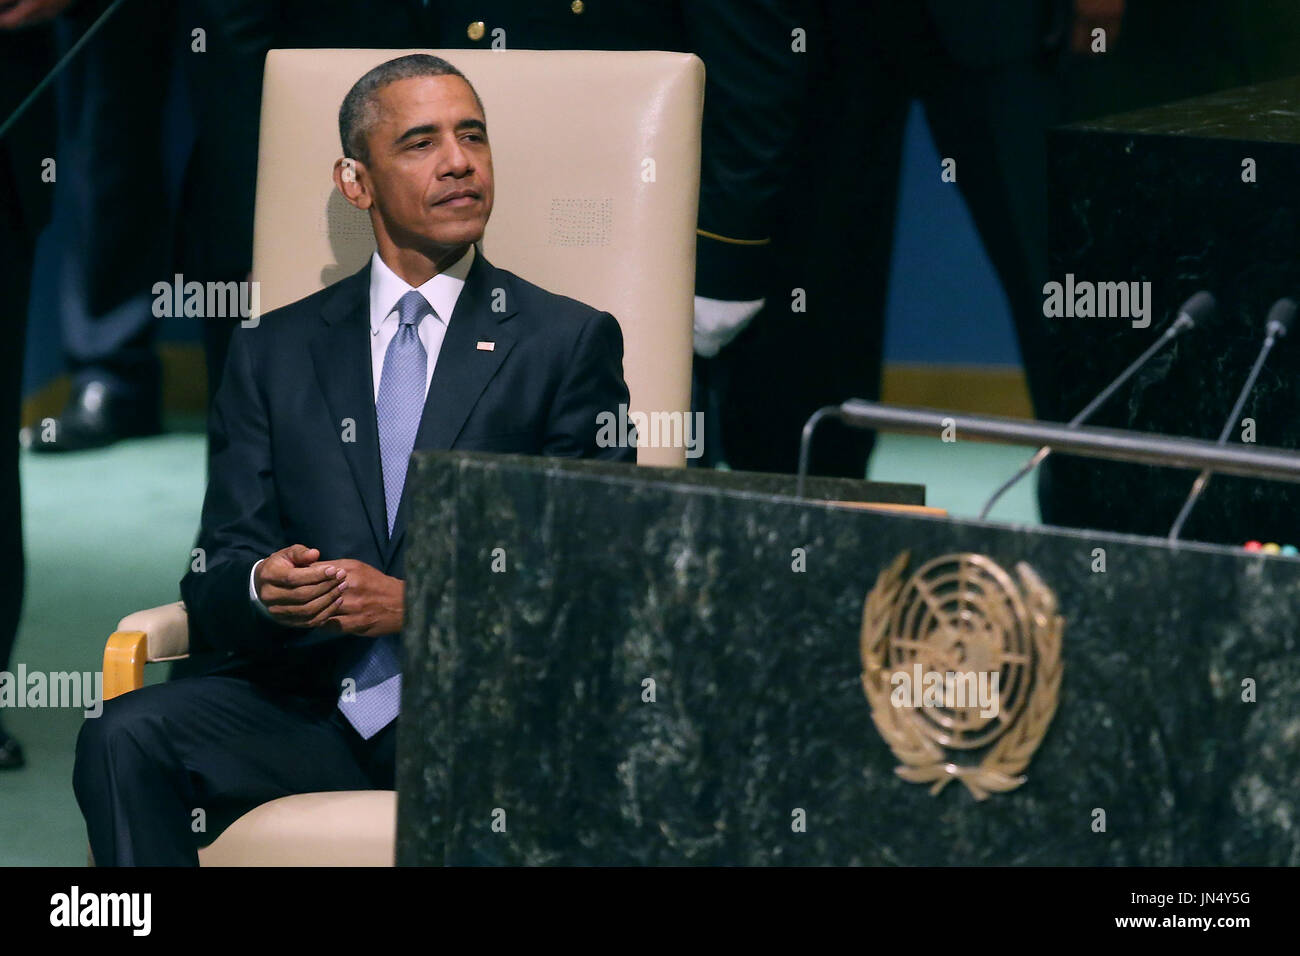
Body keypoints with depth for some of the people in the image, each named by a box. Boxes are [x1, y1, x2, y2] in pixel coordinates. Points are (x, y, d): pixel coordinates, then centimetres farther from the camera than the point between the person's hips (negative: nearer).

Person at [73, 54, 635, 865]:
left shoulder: (572, 342, 10)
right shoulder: (274, 353, 17)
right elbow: (216, 584, 11)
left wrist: (416, 603, -12)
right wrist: (261, 590, -14)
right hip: (305, 702, 3)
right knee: (123, 740, -26)